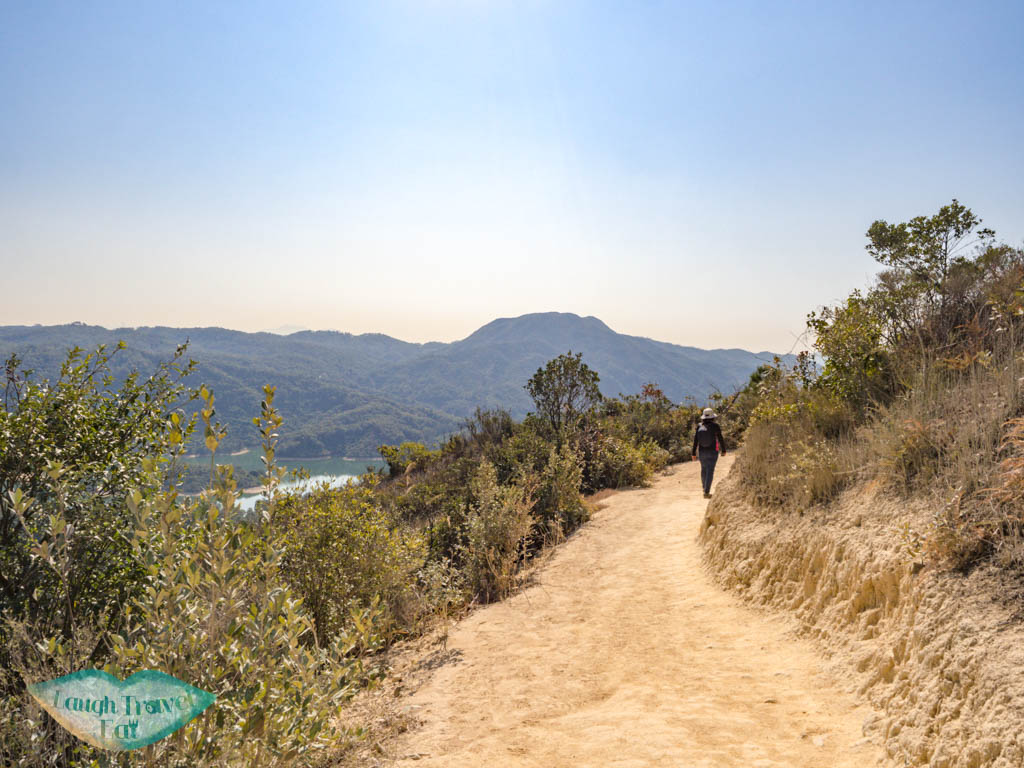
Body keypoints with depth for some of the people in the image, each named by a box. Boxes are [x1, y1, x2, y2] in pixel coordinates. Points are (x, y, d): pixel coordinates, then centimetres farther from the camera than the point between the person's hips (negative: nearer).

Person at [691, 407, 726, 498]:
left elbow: (695, 440, -3)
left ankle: (705, 488, 34)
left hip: (702, 452, 3)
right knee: (710, 471, -1)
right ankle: (706, 492, -8)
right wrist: (723, 450, 7)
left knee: (704, 469, 20)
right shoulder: (715, 426, -11)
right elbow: (720, 439, -6)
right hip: (713, 452, -3)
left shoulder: (699, 426, -4)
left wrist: (693, 453, 2)